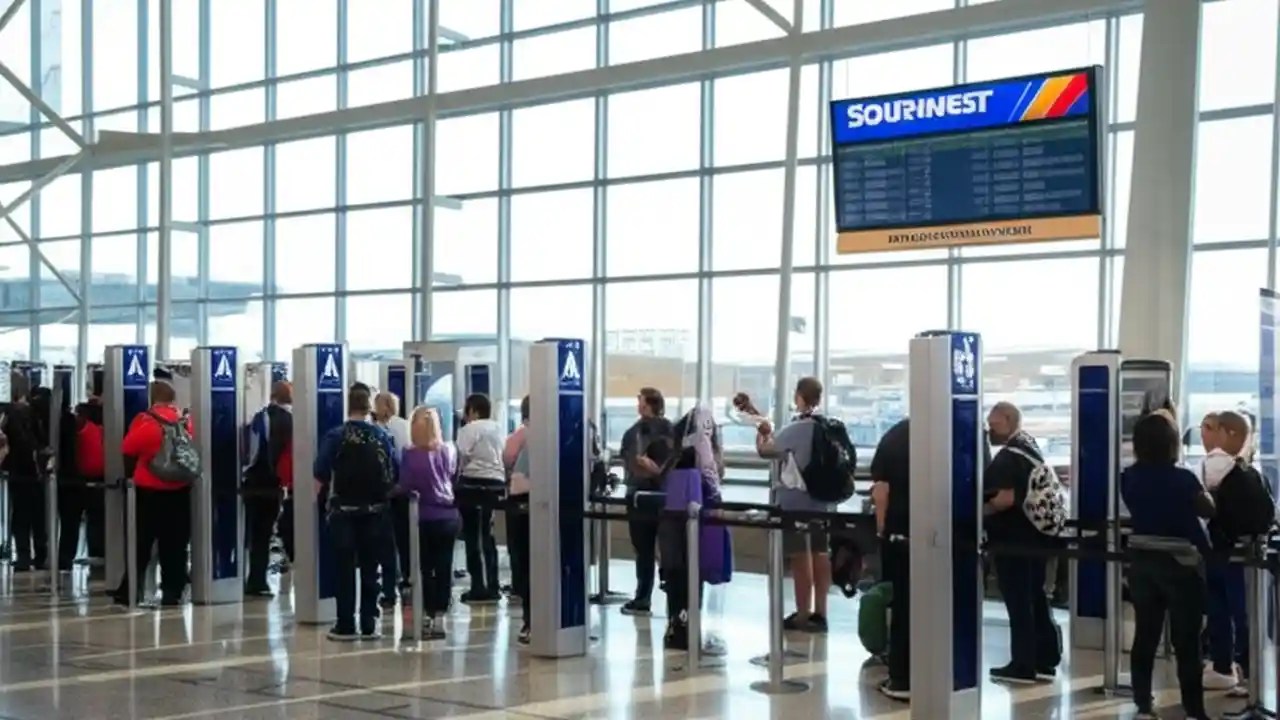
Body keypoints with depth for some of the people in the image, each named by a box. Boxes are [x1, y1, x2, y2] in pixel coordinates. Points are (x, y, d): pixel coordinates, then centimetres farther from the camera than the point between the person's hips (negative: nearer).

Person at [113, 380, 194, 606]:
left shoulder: (144, 421, -12)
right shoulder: (185, 421, -2)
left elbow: (127, 449, -5)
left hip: (149, 489, -2)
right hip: (179, 489, 2)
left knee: (141, 543, 6)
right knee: (174, 544, 7)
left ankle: (128, 592, 8)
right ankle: (172, 593, 6)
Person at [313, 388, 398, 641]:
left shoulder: (335, 436, -9)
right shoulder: (382, 437, -2)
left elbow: (320, 473, -10)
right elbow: (395, 473, -1)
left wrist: (326, 488, 11)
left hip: (343, 511, -2)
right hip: (375, 511, 2)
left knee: (345, 569, 4)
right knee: (370, 569, 9)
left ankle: (345, 626, 4)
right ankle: (369, 625, 10)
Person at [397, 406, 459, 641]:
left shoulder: (411, 455, -14)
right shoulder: (448, 451, 0)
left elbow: (404, 487, -12)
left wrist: (393, 491, 7)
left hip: (426, 519, -3)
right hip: (449, 517, 3)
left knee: (426, 569, 7)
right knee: (444, 568, 6)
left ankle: (428, 617, 11)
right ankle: (439, 618, 9)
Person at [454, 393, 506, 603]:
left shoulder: (469, 429, -6)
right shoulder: (498, 430, 14)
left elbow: (461, 458, -11)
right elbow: (506, 459, 10)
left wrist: (455, 482, -2)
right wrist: (502, 481, 11)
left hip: (473, 485, -7)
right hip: (495, 483, 7)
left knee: (473, 536, 0)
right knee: (487, 535, 14)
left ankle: (479, 587, -1)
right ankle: (492, 586, 15)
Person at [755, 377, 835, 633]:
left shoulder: (795, 429, -17)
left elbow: (764, 450, -15)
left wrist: (763, 433, 6)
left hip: (796, 501, -7)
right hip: (823, 499, 7)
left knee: (800, 556, -2)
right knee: (820, 553, 10)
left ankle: (803, 616, 2)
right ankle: (819, 613, 15)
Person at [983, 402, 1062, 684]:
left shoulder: (1008, 457, -18)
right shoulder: (1030, 446, 13)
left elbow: (1006, 499, -28)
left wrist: (981, 512, -12)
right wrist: (989, 510, 19)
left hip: (1014, 539, -10)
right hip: (1034, 535, 10)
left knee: (1018, 602, -3)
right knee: (1035, 598, 14)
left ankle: (1023, 665, 1)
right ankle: (1045, 660, 19)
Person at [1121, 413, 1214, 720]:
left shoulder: (1129, 478, -2)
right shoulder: (1182, 479, -16)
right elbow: (1209, 511, 0)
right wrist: (1202, 491, 17)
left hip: (1142, 562, 5)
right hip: (1180, 565, -5)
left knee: (1145, 636, 9)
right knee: (1186, 641, 2)